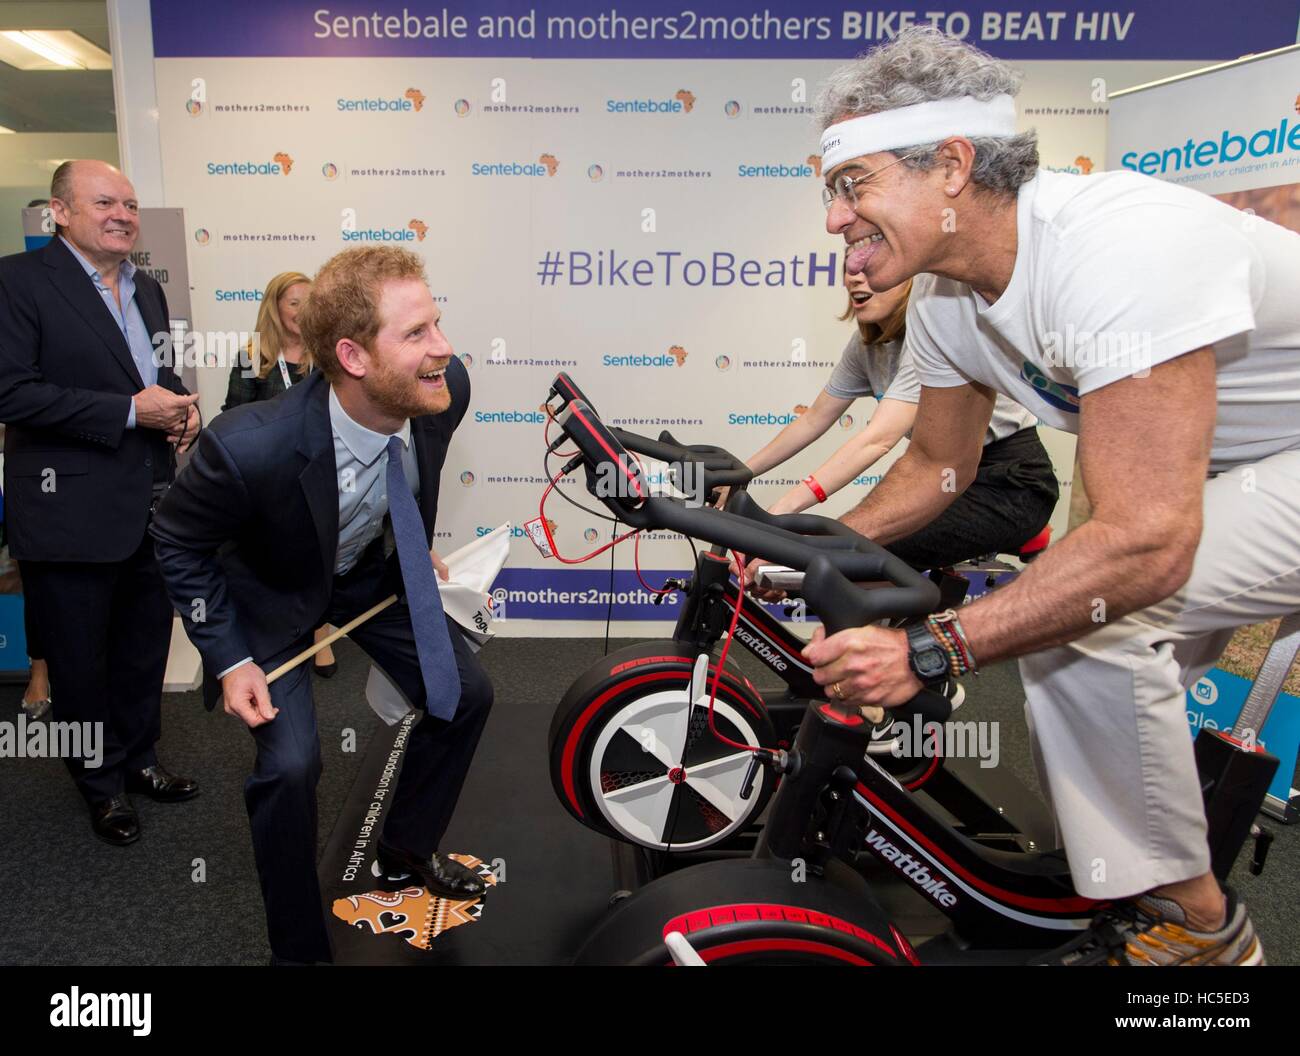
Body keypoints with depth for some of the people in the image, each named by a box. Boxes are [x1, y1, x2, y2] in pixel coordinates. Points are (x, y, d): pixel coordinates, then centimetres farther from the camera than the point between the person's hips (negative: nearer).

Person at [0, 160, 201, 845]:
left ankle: (138, 760, 36)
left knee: (145, 648, 18)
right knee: (79, 660, 9)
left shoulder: (147, 290, 13)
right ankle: (102, 785, 27)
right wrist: (129, 412, -21)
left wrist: (181, 408, 3)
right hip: (73, 512, -7)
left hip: (151, 506, 7)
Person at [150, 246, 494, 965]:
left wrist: (420, 552, 7)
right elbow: (178, 543, -17)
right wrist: (229, 660, -17)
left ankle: (408, 849, 31)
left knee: (464, 693, 4)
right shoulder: (249, 446, -40)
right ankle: (298, 946, 15)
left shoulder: (446, 389, -27)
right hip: (272, 592, -4)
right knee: (291, 762, -14)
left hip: (369, 570, 5)